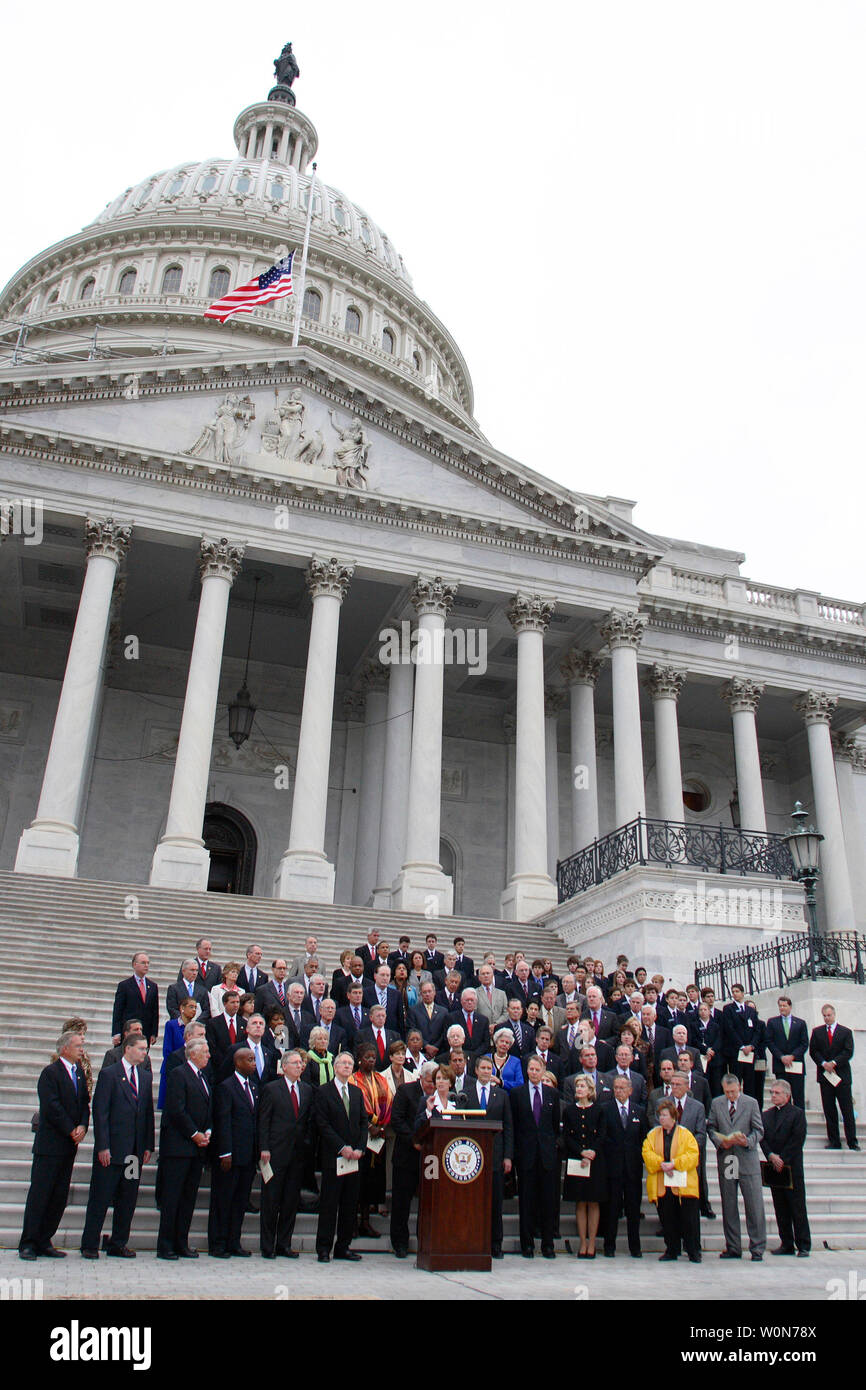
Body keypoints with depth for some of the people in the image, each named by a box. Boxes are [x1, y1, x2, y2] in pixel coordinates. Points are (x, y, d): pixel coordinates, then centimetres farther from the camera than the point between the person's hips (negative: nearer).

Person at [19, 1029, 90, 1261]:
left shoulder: (79, 1074, 15)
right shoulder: (50, 1073, -9)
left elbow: (85, 1103, 13)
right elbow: (52, 1107, -16)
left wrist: (82, 1126, -5)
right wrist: (71, 1131, -14)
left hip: (69, 1146, 7)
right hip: (49, 1144, -7)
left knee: (60, 1197, 8)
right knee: (40, 1193, -2)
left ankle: (44, 1241, 16)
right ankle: (28, 1243, 6)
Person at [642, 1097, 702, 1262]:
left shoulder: (685, 1134, 3)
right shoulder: (653, 1134, 11)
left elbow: (693, 1154, -7)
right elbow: (647, 1153, 1)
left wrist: (674, 1164, -17)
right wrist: (661, 1164, -16)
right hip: (661, 1185, 3)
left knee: (689, 1220, -3)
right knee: (667, 1220, 5)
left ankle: (694, 1252, 8)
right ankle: (671, 1250, 17)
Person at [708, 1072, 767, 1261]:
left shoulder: (751, 1103, 1)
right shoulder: (716, 1103, 7)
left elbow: (759, 1130, 1)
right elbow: (711, 1127, 9)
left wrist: (748, 1141, -18)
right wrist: (720, 1141, -9)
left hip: (747, 1159, -2)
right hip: (725, 1159, 3)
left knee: (755, 1205, -4)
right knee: (728, 1207, 8)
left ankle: (757, 1248, 6)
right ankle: (733, 1248, 17)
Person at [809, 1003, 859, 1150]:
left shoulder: (846, 1032, 5)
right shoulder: (817, 1032, 10)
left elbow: (848, 1052, -4)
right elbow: (813, 1051, 5)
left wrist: (834, 1063, -13)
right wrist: (823, 1063, -10)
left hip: (842, 1075, -2)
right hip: (825, 1075, 2)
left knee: (847, 1110, -2)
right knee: (829, 1110, 3)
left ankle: (852, 1141, 4)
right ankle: (834, 1141, 8)